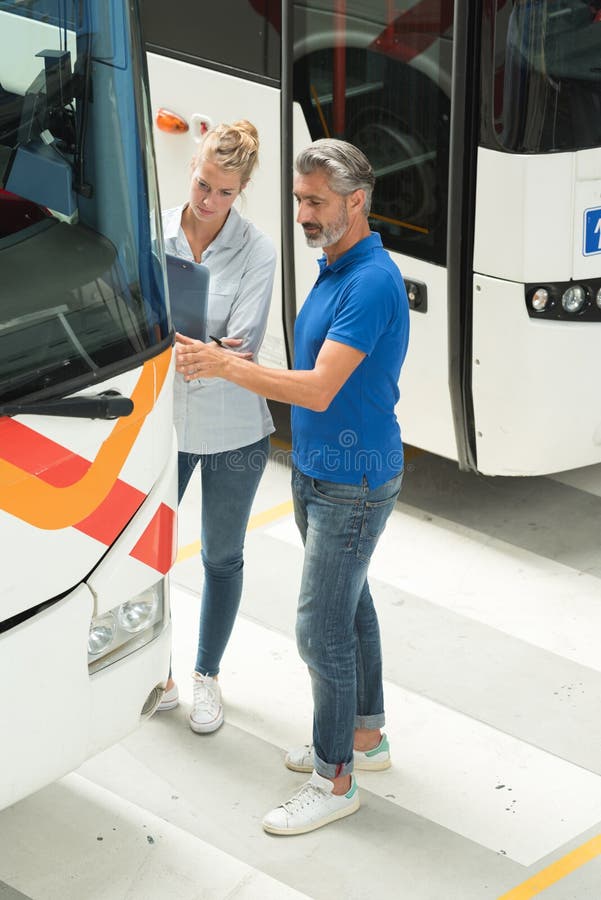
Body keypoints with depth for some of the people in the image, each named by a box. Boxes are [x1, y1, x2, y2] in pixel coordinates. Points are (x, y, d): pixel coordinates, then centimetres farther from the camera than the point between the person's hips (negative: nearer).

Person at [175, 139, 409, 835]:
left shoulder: (372, 282, -23)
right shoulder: (332, 271, 9)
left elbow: (319, 389, -28)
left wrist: (223, 366, -27)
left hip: (352, 484, -10)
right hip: (317, 474, 10)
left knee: (322, 629, -5)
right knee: (350, 607, 20)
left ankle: (335, 779, 6)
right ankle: (364, 735, 34)